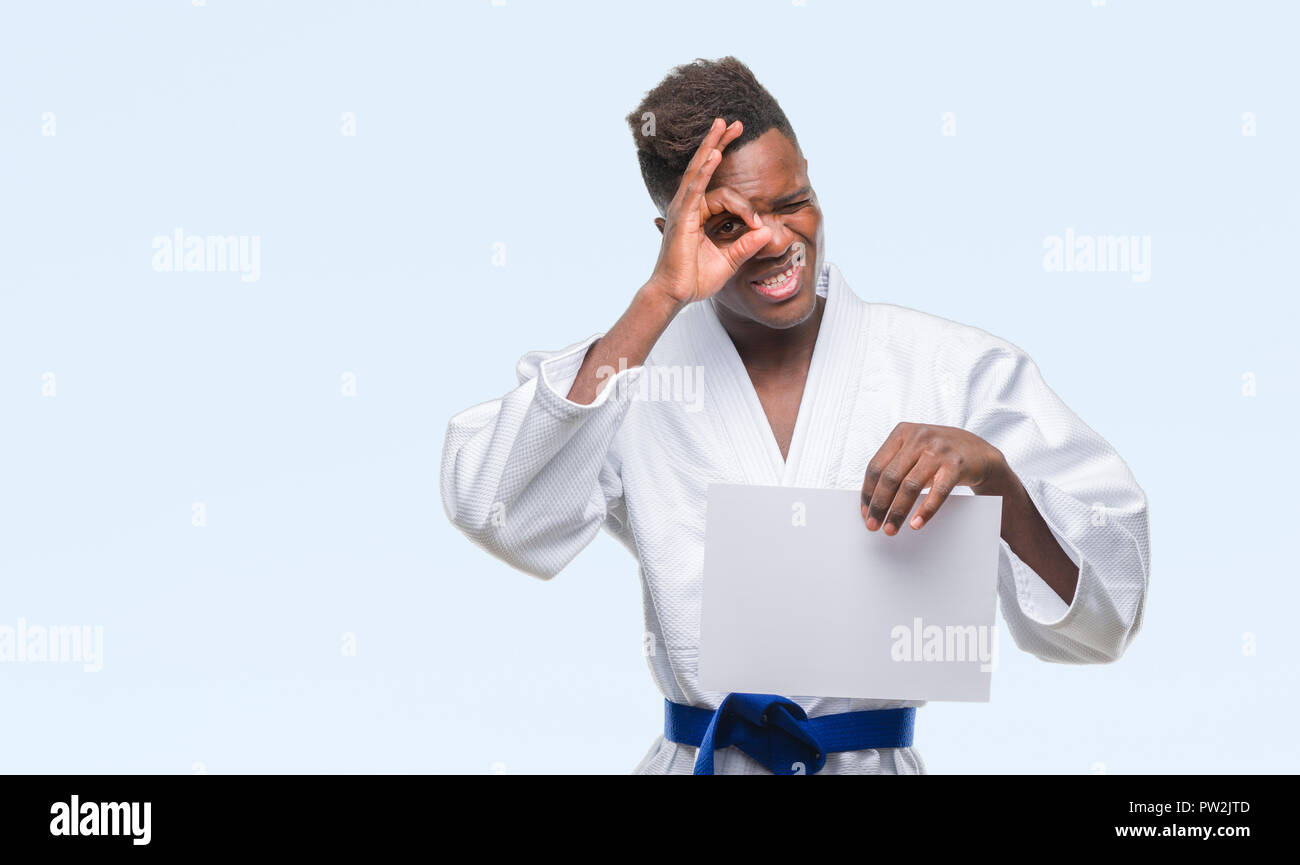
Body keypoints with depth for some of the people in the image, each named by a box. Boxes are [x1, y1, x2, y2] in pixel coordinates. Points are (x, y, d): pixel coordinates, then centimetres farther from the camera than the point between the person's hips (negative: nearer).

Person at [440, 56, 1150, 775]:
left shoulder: (957, 369, 3)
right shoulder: (631, 372, 6)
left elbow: (1100, 623, -1)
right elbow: (491, 513, -14)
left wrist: (992, 471, -20)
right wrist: (661, 297, -12)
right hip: (696, 757, 1)